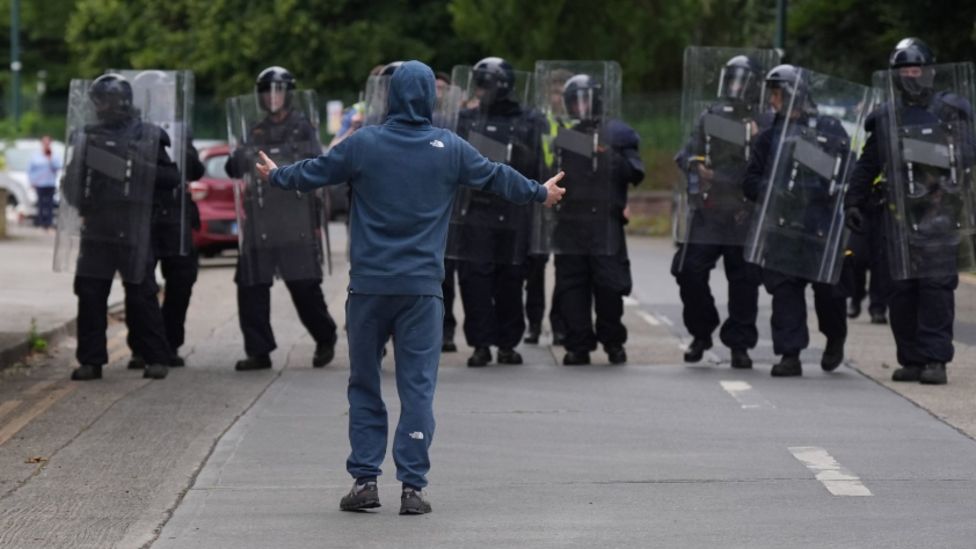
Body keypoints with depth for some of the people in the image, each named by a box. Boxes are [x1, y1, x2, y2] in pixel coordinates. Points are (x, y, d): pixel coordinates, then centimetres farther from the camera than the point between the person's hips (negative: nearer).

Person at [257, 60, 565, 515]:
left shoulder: (363, 144, -2)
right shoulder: (449, 149, 1)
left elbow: (314, 172, 10)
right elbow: (495, 177, 14)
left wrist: (276, 176, 32)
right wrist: (540, 193, 33)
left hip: (368, 286, 0)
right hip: (422, 288, 0)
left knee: (363, 384, 10)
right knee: (418, 387, 2)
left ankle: (364, 479, 7)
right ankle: (412, 486, -3)